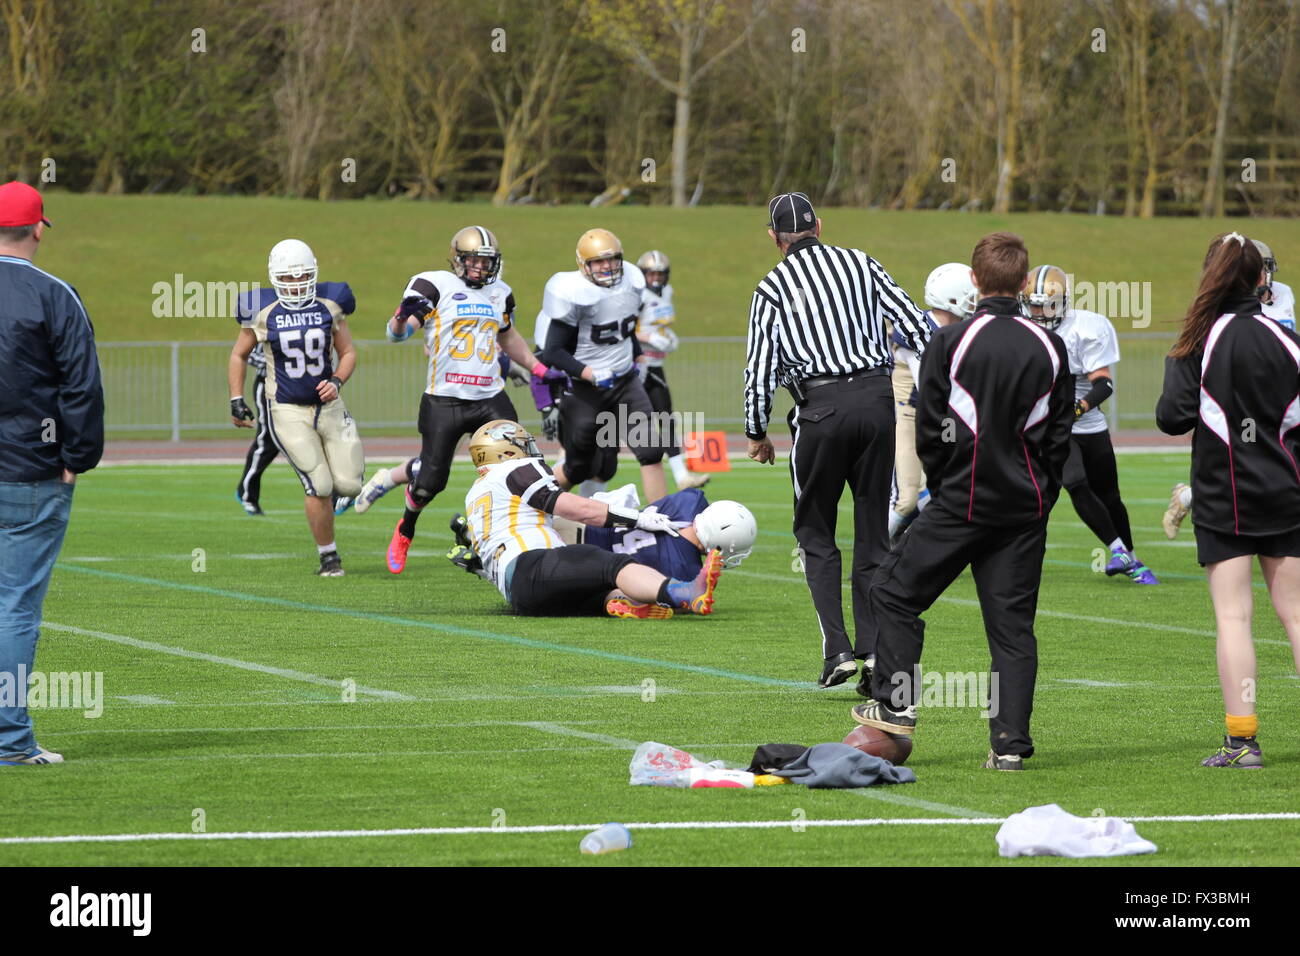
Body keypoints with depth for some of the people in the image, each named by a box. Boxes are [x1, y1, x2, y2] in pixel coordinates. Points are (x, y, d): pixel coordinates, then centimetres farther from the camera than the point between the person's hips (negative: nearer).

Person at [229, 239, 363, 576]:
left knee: (349, 484, -2)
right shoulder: (263, 311, -6)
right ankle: (328, 556, 5)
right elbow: (239, 356, 8)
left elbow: (348, 353, 7)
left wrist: (337, 381, -12)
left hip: (328, 406, 3)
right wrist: (236, 401, 2)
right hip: (288, 412, -3)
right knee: (319, 487, -12)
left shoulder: (329, 306, -2)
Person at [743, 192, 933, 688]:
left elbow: (760, 368, 0)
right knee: (872, 531, 11)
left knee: (816, 534, 10)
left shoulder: (773, 287, 4)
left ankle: (836, 648, -4)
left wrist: (756, 433, 13)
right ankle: (874, 648, 6)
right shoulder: (860, 263, 11)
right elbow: (915, 324, 8)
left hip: (821, 408, -3)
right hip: (876, 399, 3)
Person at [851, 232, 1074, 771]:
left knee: (895, 591, 13)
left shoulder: (950, 344, -9)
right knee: (1013, 623, 5)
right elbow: (1060, 432, 8)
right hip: (1026, 509, 4)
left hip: (962, 501, -4)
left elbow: (929, 430, -4)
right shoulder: (1050, 348, 3)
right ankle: (1010, 742, 0)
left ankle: (895, 702, 9)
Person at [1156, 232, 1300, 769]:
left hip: (1223, 495, -2)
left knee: (1232, 615, -1)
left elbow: (1172, 417, -10)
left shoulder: (1201, 341, -8)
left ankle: (1242, 739, -6)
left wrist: (1174, 367, 6)